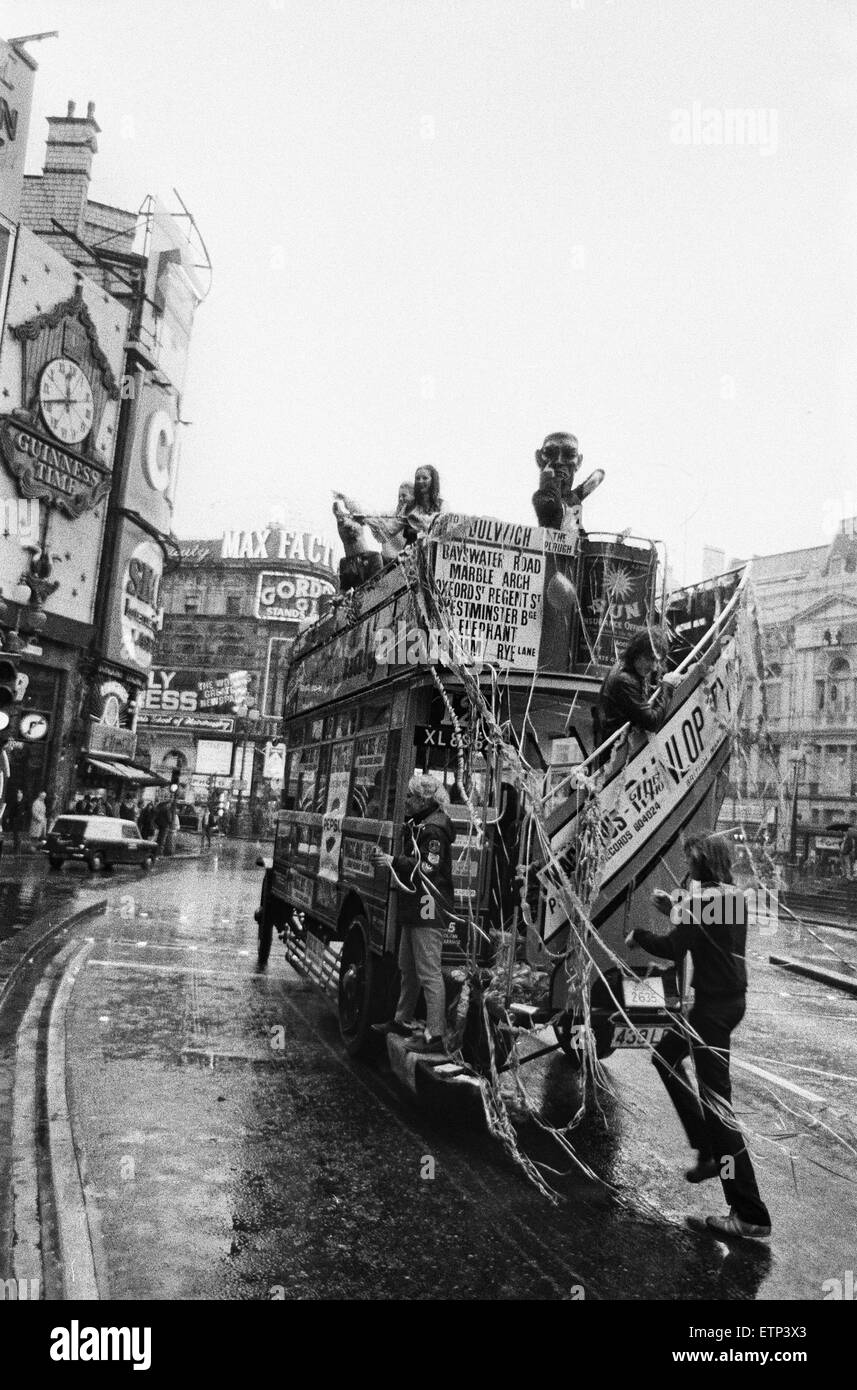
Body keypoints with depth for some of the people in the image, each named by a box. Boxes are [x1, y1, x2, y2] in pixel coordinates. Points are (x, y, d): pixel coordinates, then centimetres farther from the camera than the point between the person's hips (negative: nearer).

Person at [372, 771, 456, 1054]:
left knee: (429, 973, -7)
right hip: (414, 910, 11)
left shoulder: (434, 829, -15)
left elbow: (427, 868, -22)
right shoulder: (417, 826, 16)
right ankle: (403, 1021, 34)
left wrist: (393, 861, -18)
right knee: (408, 968, 20)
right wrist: (391, 860, 7)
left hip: (429, 911, -11)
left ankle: (435, 1035, -3)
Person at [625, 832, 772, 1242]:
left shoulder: (704, 899, -19)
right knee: (665, 1056, 25)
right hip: (728, 998, 10)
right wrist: (674, 909, 20)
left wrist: (637, 936, -5)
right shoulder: (733, 896, 7)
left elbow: (673, 950, -21)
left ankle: (750, 1215, 1)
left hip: (714, 1004, -10)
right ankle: (709, 1151, 28)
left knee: (716, 1100, -4)